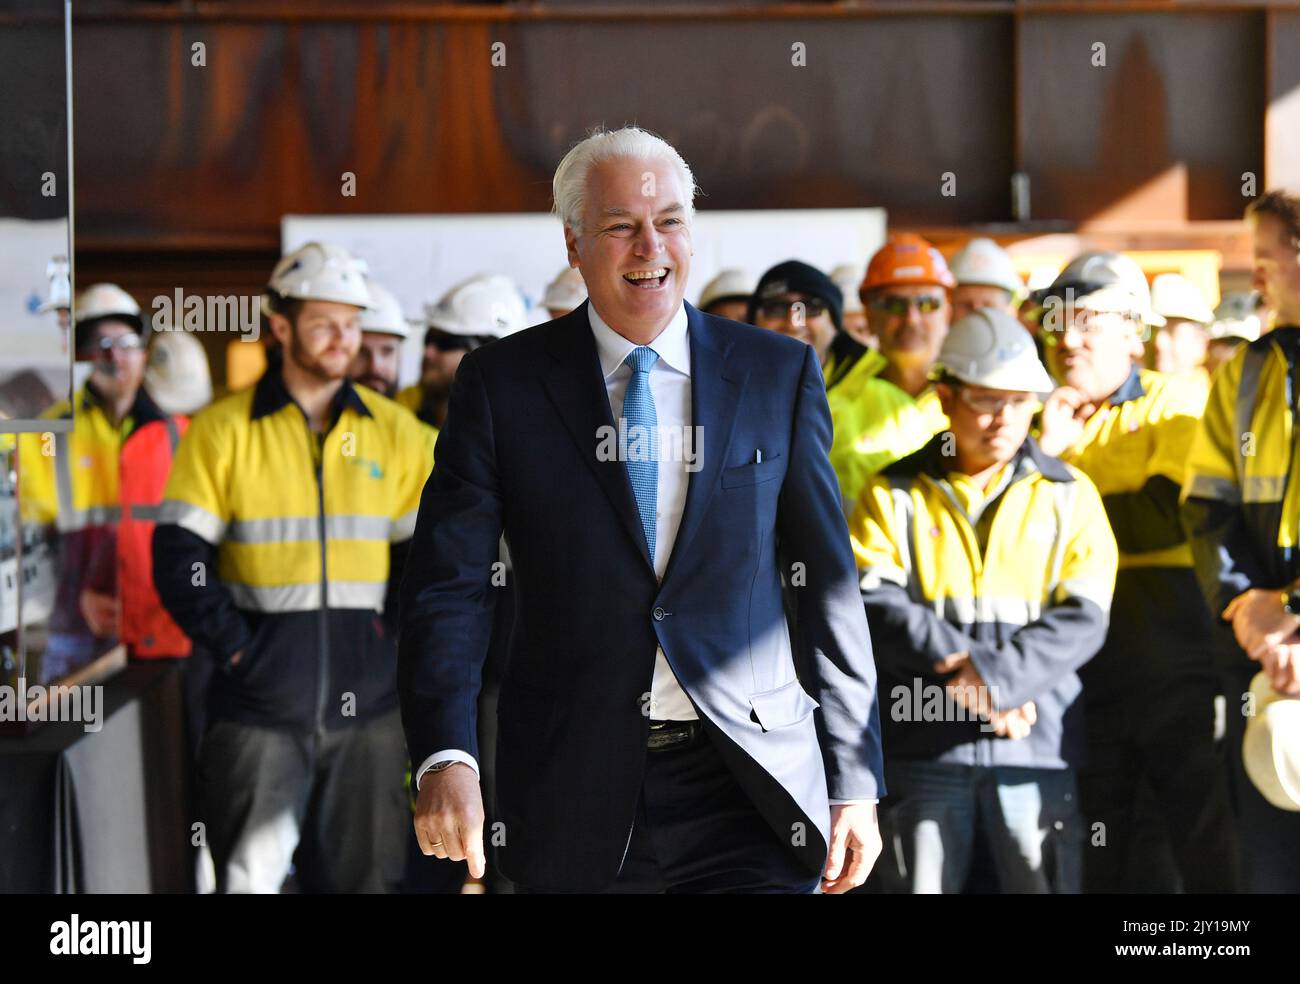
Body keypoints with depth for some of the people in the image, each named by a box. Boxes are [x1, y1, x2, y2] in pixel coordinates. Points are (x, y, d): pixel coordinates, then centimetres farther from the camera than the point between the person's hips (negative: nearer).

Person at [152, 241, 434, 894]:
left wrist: (391, 639, -1)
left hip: (366, 699, 3)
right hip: (259, 705, -3)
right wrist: (237, 649, -10)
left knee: (363, 873, 7)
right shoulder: (223, 430, 1)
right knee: (252, 869, -10)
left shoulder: (394, 430, 8)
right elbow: (179, 559, -2)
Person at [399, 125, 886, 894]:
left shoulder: (779, 374, 7)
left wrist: (856, 784, 4)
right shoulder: (502, 385, 3)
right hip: (574, 796, 0)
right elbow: (450, 585, -2)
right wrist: (445, 759, -18)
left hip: (748, 795, 0)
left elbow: (829, 584, 7)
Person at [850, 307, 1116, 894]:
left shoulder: (1068, 495, 9)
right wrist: (960, 667, -16)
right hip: (922, 746, 0)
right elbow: (872, 605, -5)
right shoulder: (895, 495, 9)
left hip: (1035, 749, 0)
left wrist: (996, 676, -16)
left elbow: (1083, 620, -2)